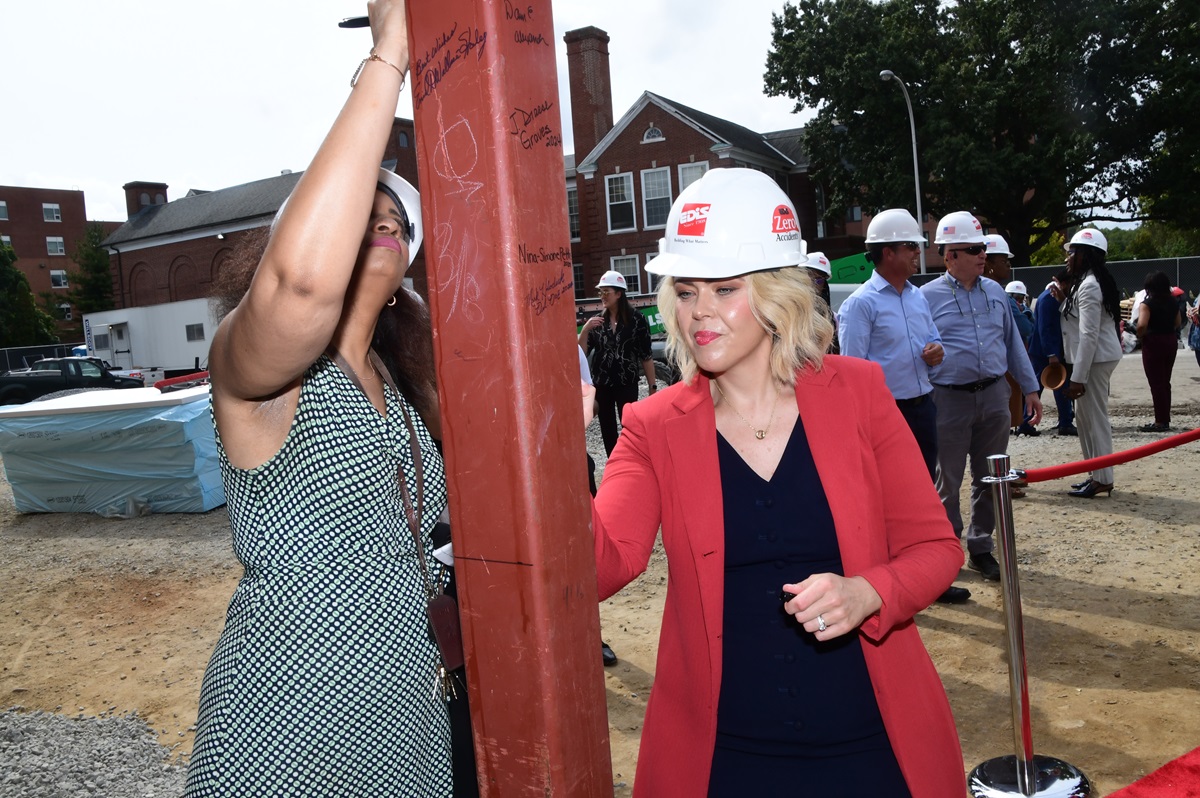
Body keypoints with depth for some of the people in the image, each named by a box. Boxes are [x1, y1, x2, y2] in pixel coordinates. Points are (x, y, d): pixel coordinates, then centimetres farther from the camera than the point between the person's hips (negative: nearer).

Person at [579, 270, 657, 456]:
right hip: (601, 384, 4)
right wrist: (585, 330, -12)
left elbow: (646, 355, -4)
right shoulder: (597, 320, 6)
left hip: (627, 384, -4)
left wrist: (652, 386, -6)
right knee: (608, 431, 12)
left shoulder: (636, 319, -5)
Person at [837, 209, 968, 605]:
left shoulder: (918, 297, 12)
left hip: (922, 405, 8)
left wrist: (936, 352, -2)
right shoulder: (861, 303, -11)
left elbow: (934, 340, 23)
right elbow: (853, 369, -14)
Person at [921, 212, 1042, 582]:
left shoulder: (995, 291, 11)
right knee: (946, 482, 5)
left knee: (989, 479, 12)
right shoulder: (928, 297, -5)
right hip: (949, 399, -5)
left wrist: (1030, 389, 14)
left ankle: (981, 548, 26)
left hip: (994, 396, 5)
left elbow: (1012, 342, 16)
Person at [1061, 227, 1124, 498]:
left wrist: (1078, 377, -22)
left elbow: (1089, 336, -21)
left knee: (1094, 418, -4)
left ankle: (1103, 479, 3)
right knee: (1085, 416, 15)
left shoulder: (1089, 285, -16)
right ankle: (1097, 475, 22)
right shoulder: (1089, 282, 15)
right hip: (1096, 358, 10)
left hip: (1096, 359, -10)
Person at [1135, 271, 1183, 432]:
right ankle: (1165, 419, 20)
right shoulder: (1173, 302, 7)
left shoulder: (1147, 304, -15)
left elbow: (1141, 325, -27)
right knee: (1165, 382, 15)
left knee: (1156, 383, -2)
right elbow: (1178, 323, 17)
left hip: (1153, 343, -7)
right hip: (1171, 341, 7)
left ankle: (1160, 422, -1)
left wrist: (1140, 336, -10)